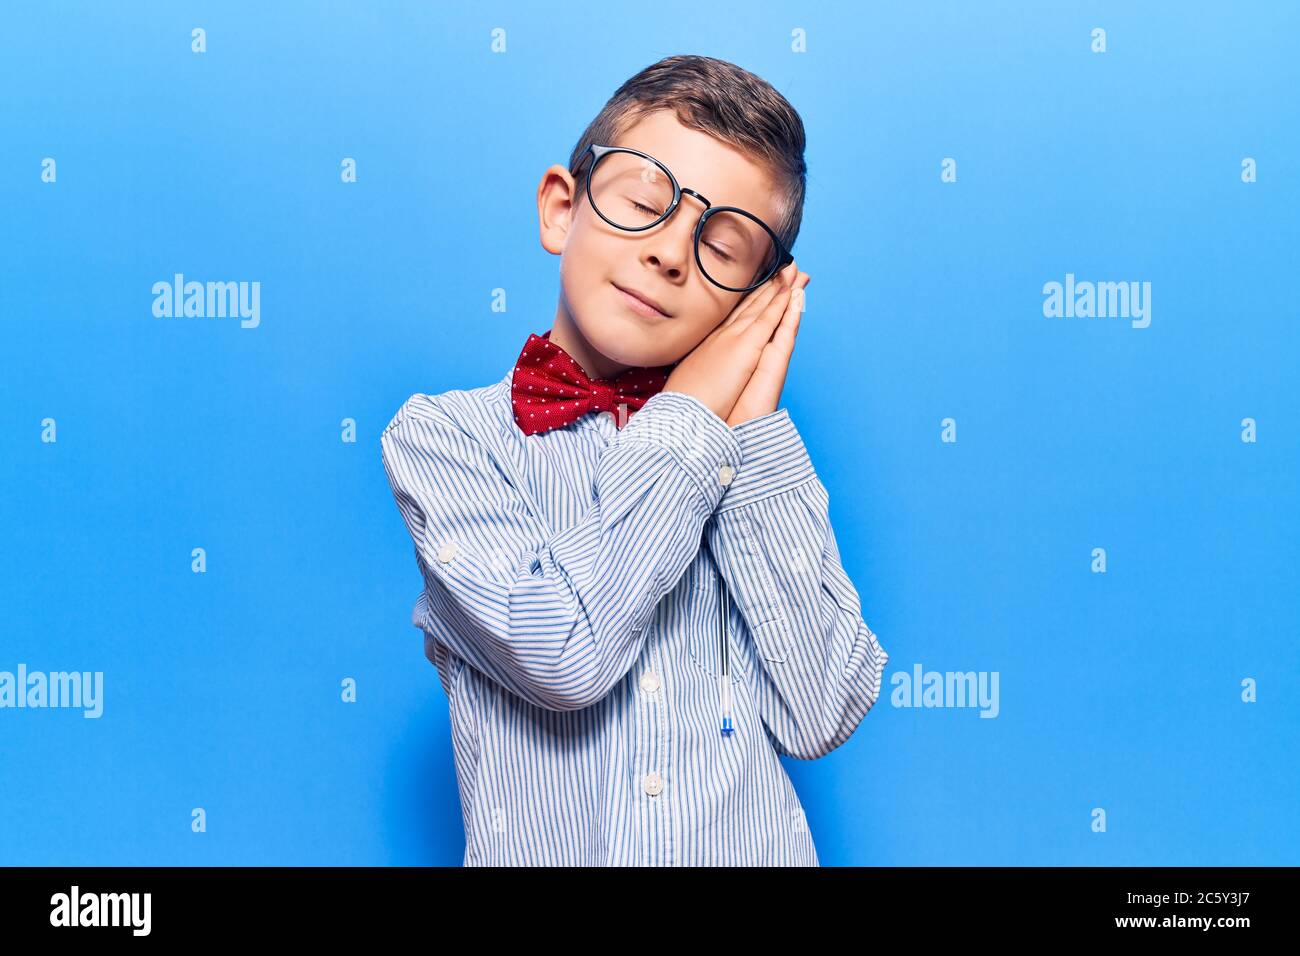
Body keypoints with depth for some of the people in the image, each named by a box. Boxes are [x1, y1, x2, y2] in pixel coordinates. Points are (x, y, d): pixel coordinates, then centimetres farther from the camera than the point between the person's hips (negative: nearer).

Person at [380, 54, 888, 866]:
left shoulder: (761, 452, 6)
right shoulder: (442, 433, -1)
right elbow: (561, 654, -16)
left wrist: (755, 433, -6)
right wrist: (691, 418, -7)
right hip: (546, 848, -1)